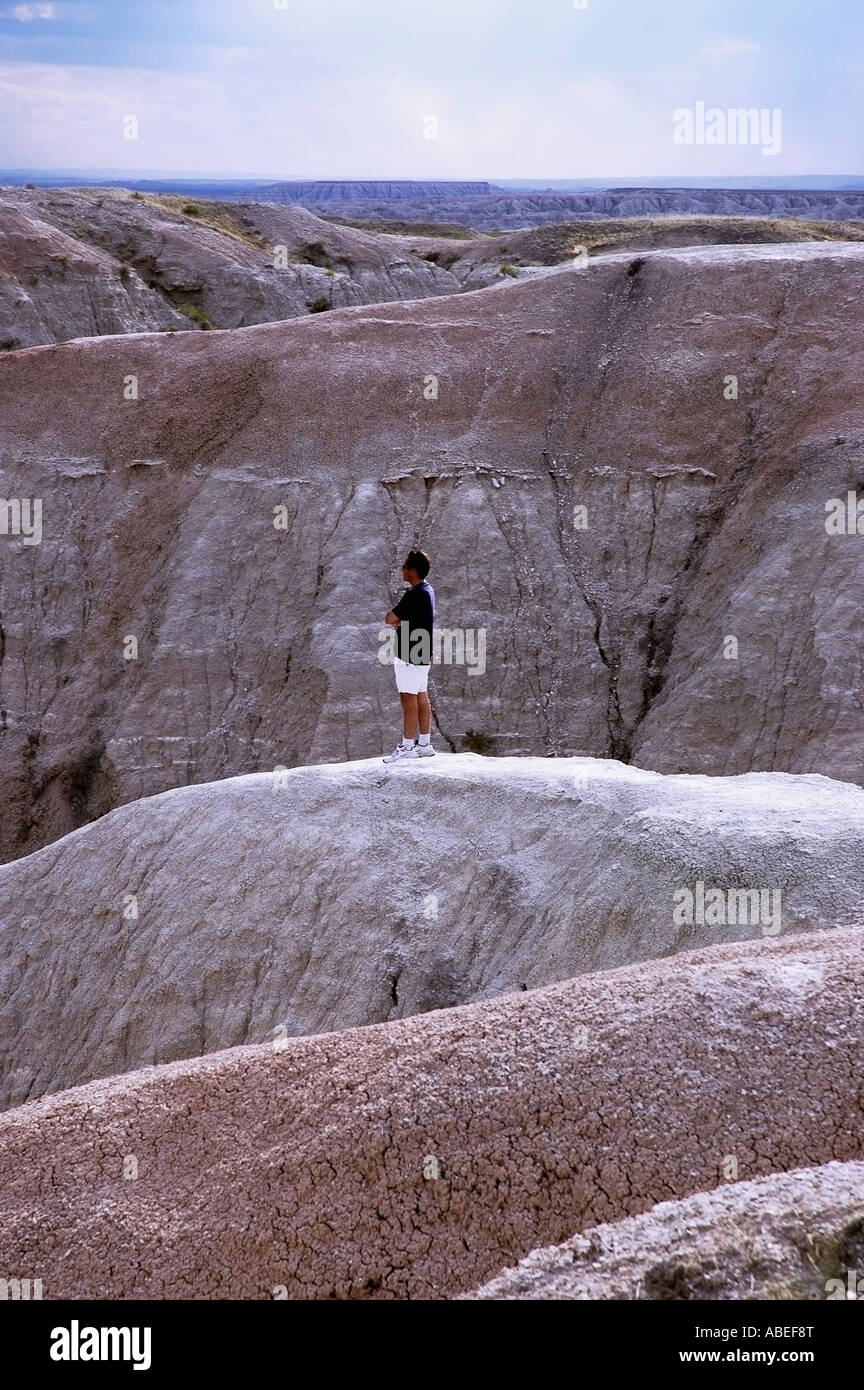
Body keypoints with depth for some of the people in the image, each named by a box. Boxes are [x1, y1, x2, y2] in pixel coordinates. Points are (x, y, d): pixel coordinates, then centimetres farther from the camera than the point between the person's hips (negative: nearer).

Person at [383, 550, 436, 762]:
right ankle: (425, 744, 18)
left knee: (408, 699, -6)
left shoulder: (414, 595, -21)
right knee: (421, 698, 13)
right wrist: (403, 621, -5)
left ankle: (407, 747, -4)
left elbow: (390, 619, -17)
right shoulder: (428, 590, 11)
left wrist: (399, 621, 2)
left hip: (409, 656, -10)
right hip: (423, 655, 10)